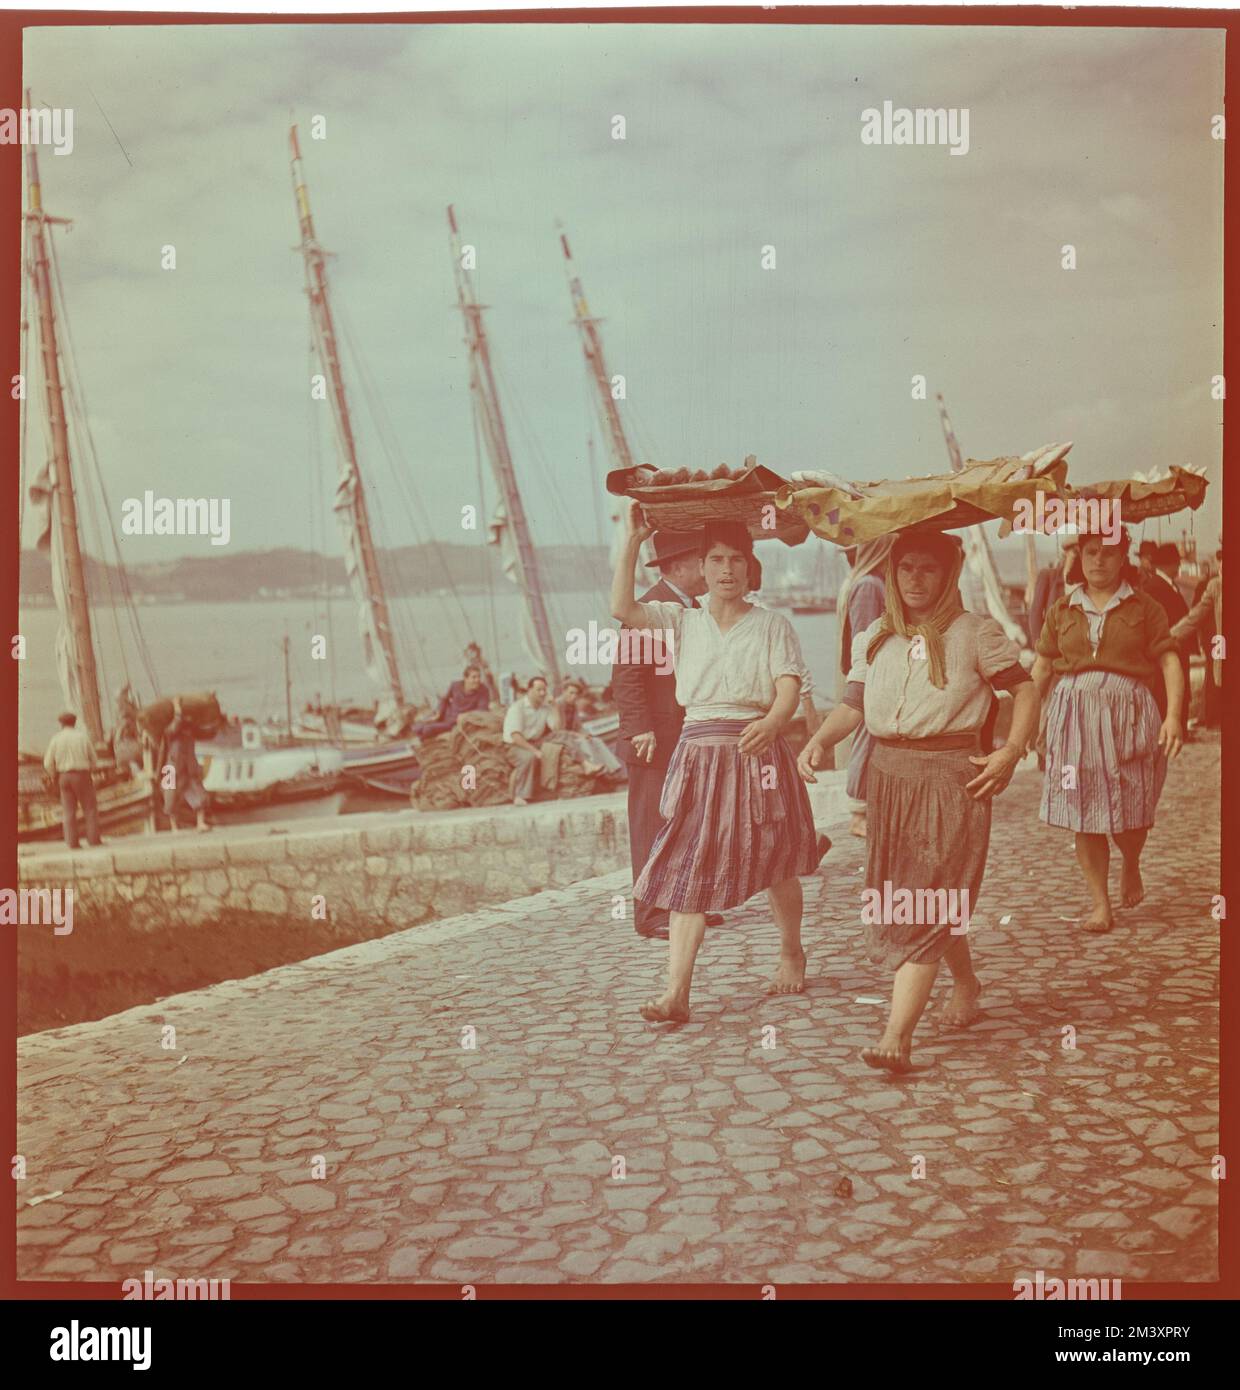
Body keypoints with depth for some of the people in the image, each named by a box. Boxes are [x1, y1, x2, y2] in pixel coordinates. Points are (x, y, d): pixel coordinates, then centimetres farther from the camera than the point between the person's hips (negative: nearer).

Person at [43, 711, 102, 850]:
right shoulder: (83, 736, -2)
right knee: (90, 808, 5)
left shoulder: (55, 738, 0)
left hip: (63, 777, 2)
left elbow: (48, 763, -2)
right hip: (82, 775, -2)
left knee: (68, 811, 6)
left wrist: (54, 777, 14)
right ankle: (93, 839, -1)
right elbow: (94, 760, 1)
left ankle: (72, 842, 2)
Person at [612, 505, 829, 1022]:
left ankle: (791, 953, 38)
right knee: (686, 871, -6)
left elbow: (790, 688, -10)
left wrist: (771, 723, -31)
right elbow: (622, 608, -4)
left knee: (776, 866, 11)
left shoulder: (772, 625, 3)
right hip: (698, 758, 1)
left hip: (758, 753, -1)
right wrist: (632, 540, -4)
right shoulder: (681, 621, 9)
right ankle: (676, 993, -8)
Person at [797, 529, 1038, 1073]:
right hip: (888, 775, 6)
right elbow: (853, 704, 10)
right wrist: (819, 741, -8)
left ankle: (897, 1035, -15)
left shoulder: (975, 633, -1)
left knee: (928, 903, -10)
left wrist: (1011, 752, -13)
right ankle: (966, 981, 39)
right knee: (899, 898, 13)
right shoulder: (875, 638, 12)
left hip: (951, 777, -5)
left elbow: (1025, 689, 1)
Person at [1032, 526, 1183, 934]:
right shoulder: (1062, 611, 11)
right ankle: (1100, 904, 10)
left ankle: (1132, 867, 33)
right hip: (1074, 716, 2)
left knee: (1130, 811, -1)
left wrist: (1173, 715, -13)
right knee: (1084, 813, 0)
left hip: (1129, 717, -2)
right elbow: (1041, 667, 13)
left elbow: (1169, 661, -1)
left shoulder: (1144, 608, 5)